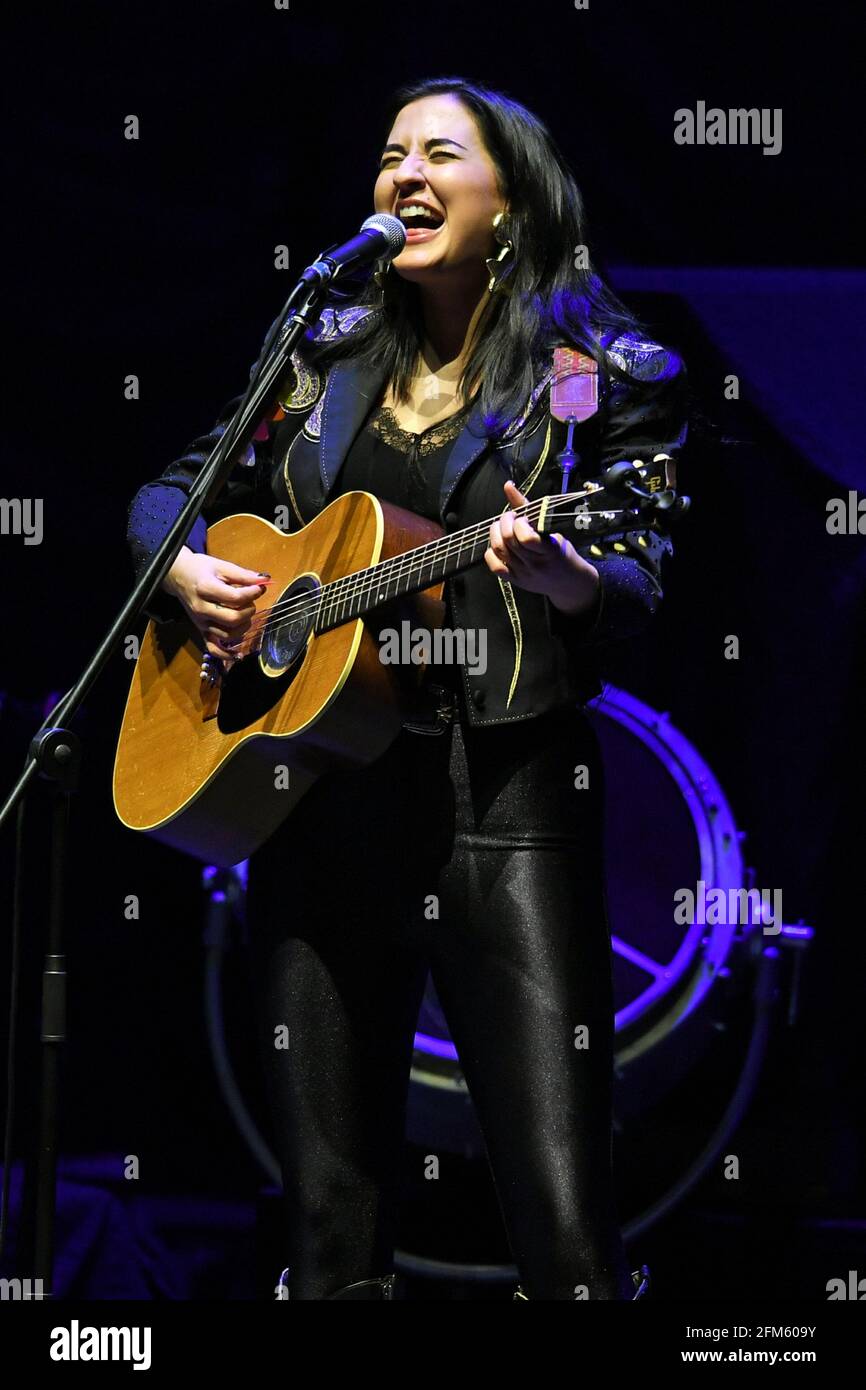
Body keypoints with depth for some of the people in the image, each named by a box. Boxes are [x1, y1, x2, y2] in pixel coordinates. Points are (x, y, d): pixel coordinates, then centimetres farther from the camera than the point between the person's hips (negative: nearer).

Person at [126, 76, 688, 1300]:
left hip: (504, 794, -4)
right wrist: (188, 570, 2)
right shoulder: (323, 358, 15)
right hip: (317, 792, 4)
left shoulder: (606, 375, 2)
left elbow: (635, 594, -5)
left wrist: (559, 576, -27)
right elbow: (172, 493, 24)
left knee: (567, 1227, -13)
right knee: (332, 1232, 6)